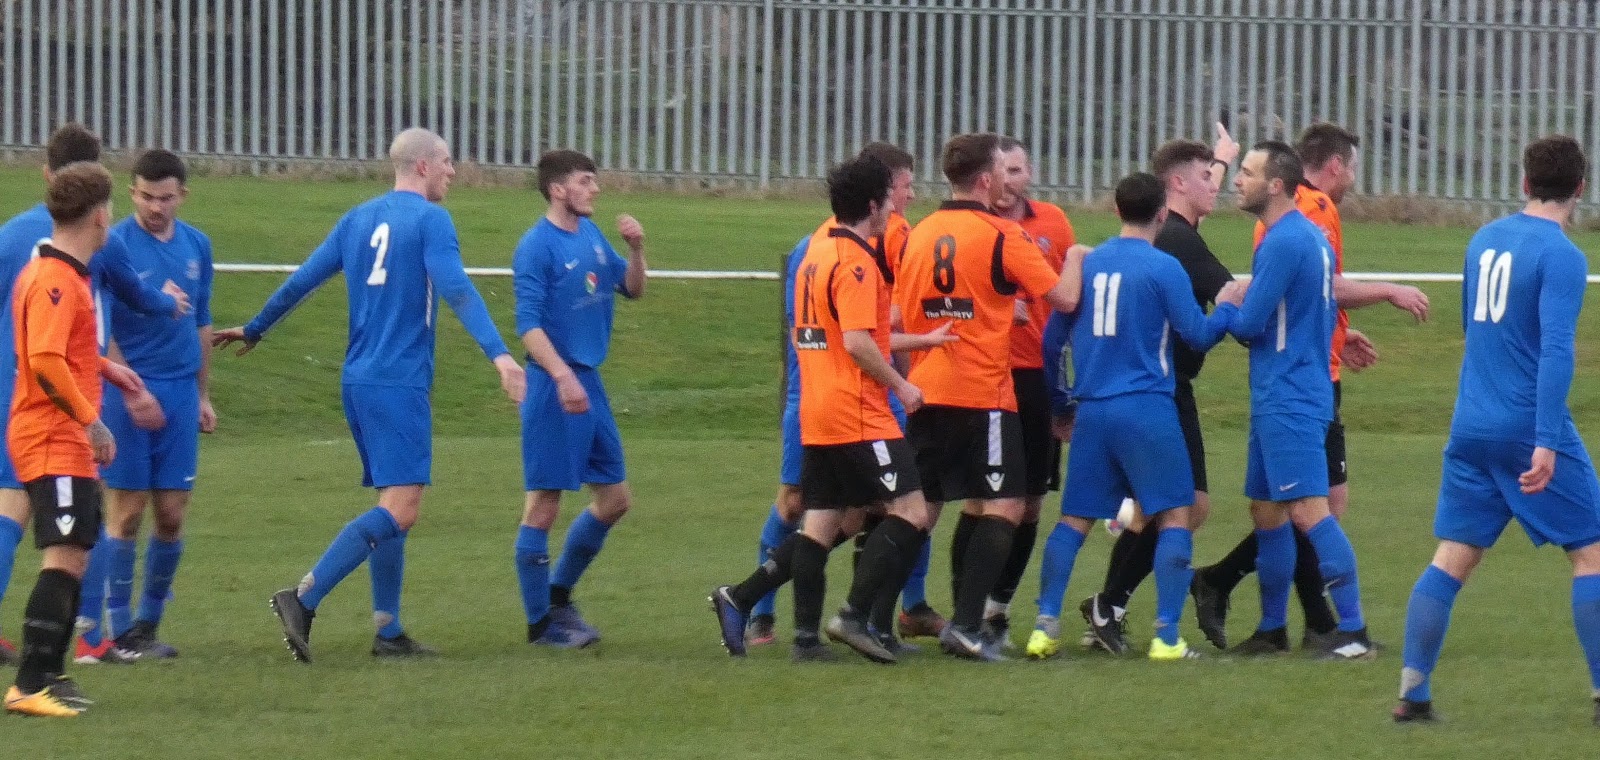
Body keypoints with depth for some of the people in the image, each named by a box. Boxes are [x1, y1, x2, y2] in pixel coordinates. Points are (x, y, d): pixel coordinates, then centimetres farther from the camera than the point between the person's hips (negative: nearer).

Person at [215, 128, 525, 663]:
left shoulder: (359, 219, 15)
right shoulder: (429, 219, -6)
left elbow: (302, 281, 20)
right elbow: (455, 289, -20)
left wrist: (253, 330, 33)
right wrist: (498, 354, -30)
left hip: (358, 381, 9)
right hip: (400, 382, -9)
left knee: (393, 505, 14)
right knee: (401, 509, -14)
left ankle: (388, 631, 11)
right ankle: (303, 599, -23)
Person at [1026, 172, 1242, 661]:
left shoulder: (1085, 264, 9)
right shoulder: (1163, 268, -7)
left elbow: (1053, 339, 14)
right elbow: (1198, 335, -4)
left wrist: (1059, 407, 27)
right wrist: (1228, 309, 17)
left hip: (1091, 412, 5)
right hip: (1146, 410, -5)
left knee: (1075, 519, 11)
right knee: (1174, 517, 0)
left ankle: (1045, 626, 3)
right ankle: (1167, 636, -8)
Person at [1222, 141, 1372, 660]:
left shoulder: (1283, 242, -16)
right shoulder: (1310, 235, 15)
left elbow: (1248, 325, -17)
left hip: (1289, 399, -11)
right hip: (1279, 398, 11)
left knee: (1309, 512, -14)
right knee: (1266, 513, 15)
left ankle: (1353, 631, -17)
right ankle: (1272, 630, 22)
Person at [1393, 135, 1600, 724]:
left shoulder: (1484, 240, 11)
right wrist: (1546, 442, -24)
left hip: (1471, 427, 6)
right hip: (1529, 430, -6)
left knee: (1453, 558, 7)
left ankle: (1412, 692, 0)